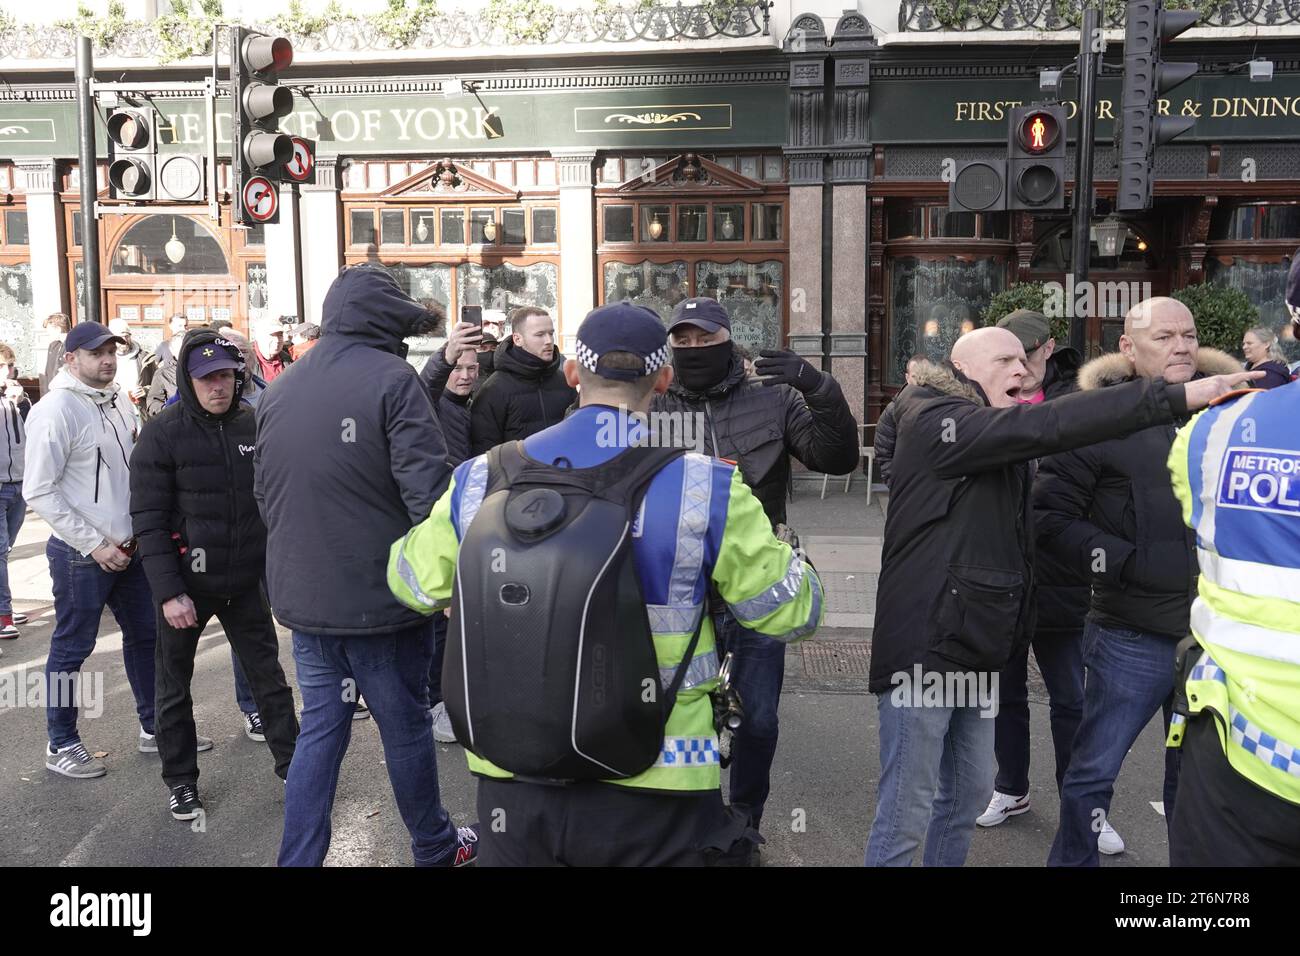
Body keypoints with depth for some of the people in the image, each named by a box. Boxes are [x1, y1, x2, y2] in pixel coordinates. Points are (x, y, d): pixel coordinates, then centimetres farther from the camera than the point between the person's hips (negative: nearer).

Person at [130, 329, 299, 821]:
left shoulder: (255, 425, -1)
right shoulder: (162, 433, -11)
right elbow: (148, 519, -13)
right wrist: (168, 592, -17)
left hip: (246, 580, 3)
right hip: (186, 583, -2)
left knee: (268, 676, 10)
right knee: (175, 686, 12)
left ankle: (292, 764, 23)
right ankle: (180, 780, 29)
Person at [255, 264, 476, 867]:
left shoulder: (277, 391, 8)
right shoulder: (390, 380, -13)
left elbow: (265, 494, 16)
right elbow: (427, 488, -19)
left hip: (303, 597, 5)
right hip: (382, 595, -5)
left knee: (320, 730, 15)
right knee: (406, 727, 11)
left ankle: (299, 860, 19)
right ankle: (434, 849, 29)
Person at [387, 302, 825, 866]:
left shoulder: (480, 481, -4)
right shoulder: (707, 488, -13)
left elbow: (413, 583, 11)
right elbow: (793, 612, -5)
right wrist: (777, 550, 14)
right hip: (654, 794, -3)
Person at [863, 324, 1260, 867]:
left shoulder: (999, 447, 17)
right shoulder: (934, 421, -12)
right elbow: (1044, 427, -26)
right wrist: (1178, 396, -29)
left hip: (974, 652, 9)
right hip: (924, 649, -9)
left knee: (968, 792, 17)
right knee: (907, 812, -3)